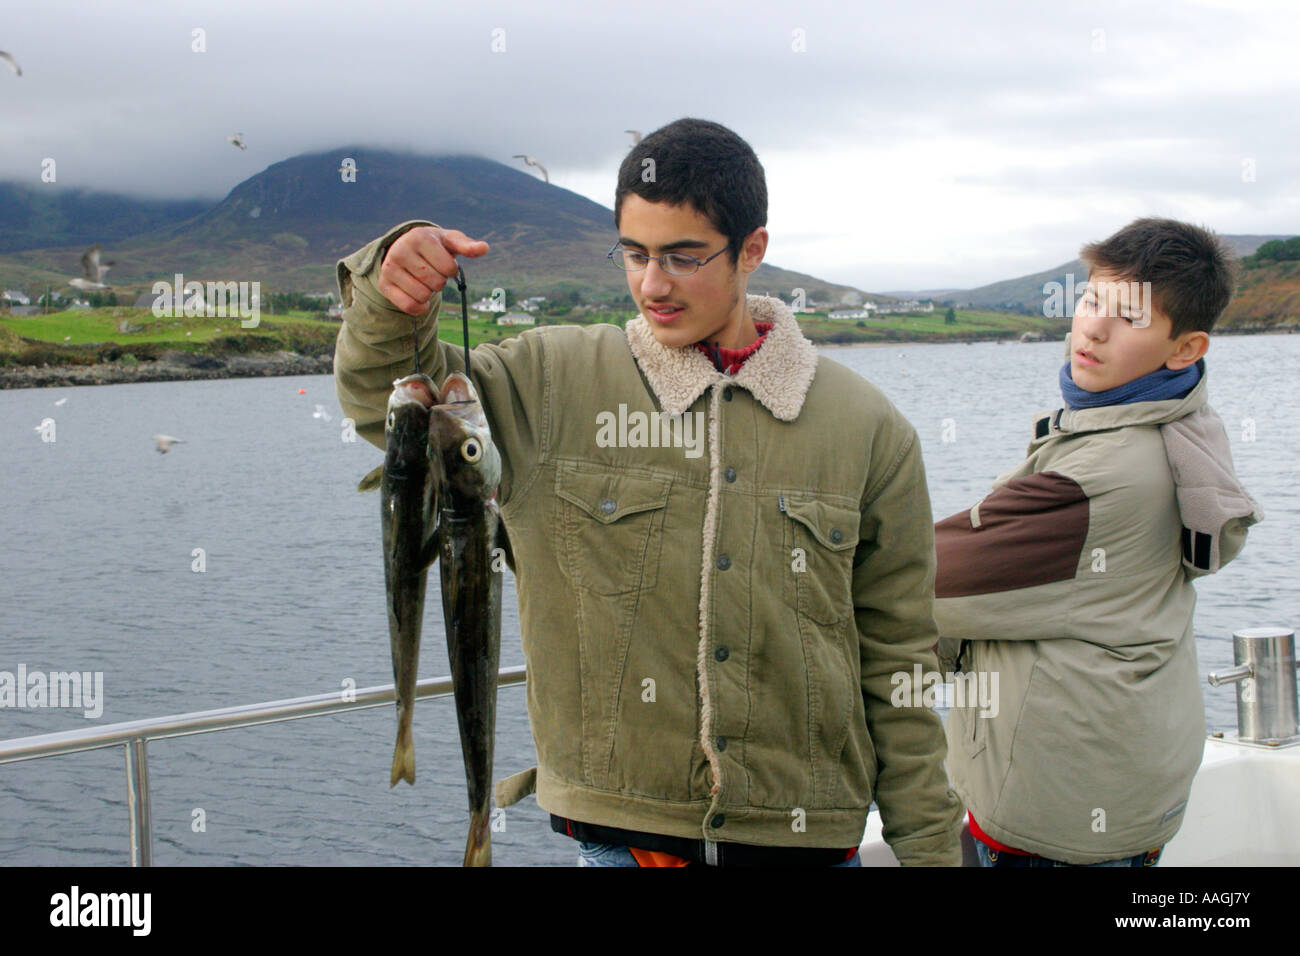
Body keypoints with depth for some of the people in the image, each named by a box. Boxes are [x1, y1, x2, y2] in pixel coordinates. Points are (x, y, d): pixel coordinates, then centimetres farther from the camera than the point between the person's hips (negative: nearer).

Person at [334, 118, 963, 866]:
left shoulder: (869, 429, -1)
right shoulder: (554, 383, 1)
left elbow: (898, 664, 2)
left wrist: (929, 851, 3)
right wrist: (391, 296, -20)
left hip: (806, 837, 0)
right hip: (619, 831, 0)